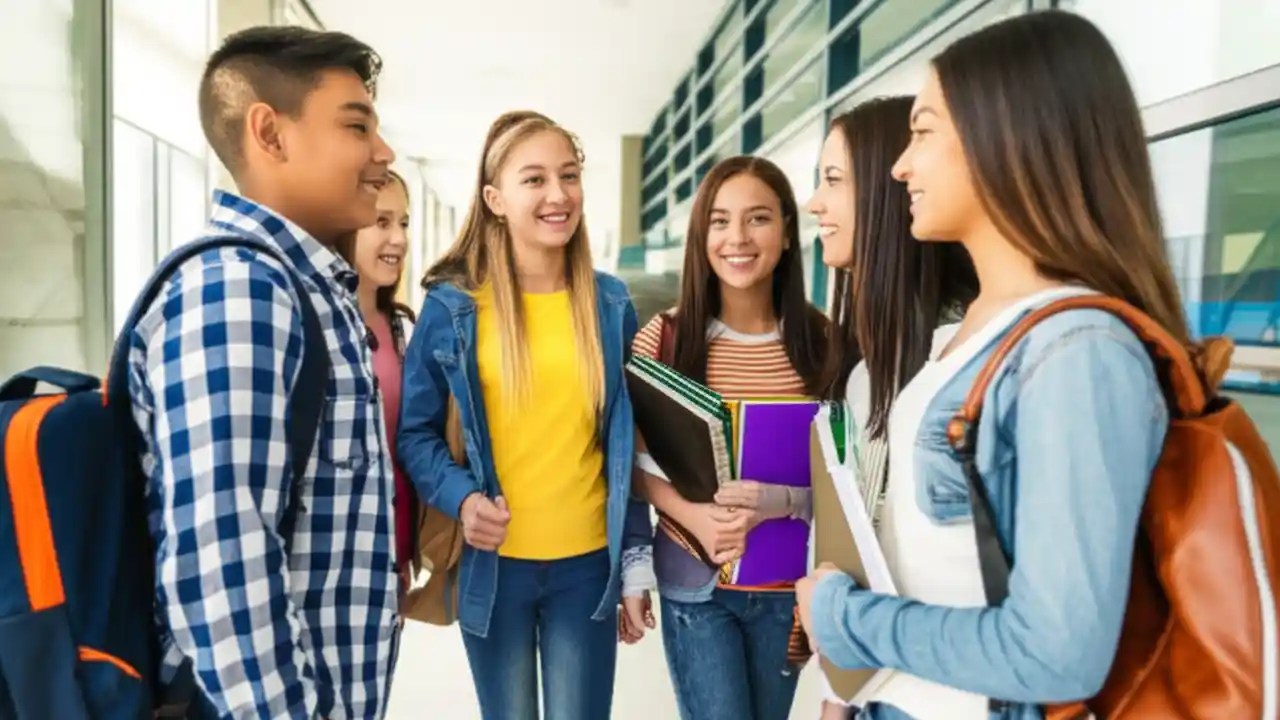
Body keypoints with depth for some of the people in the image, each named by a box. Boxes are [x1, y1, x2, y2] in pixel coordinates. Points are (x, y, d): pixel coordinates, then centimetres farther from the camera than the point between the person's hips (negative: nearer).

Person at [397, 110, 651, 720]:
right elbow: (415, 430, 1)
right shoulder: (452, 306, -6)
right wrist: (459, 498, -16)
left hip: (587, 563, 1)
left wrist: (636, 558, 4)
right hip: (491, 561, 0)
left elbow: (627, 441, 5)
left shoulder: (612, 307, 0)